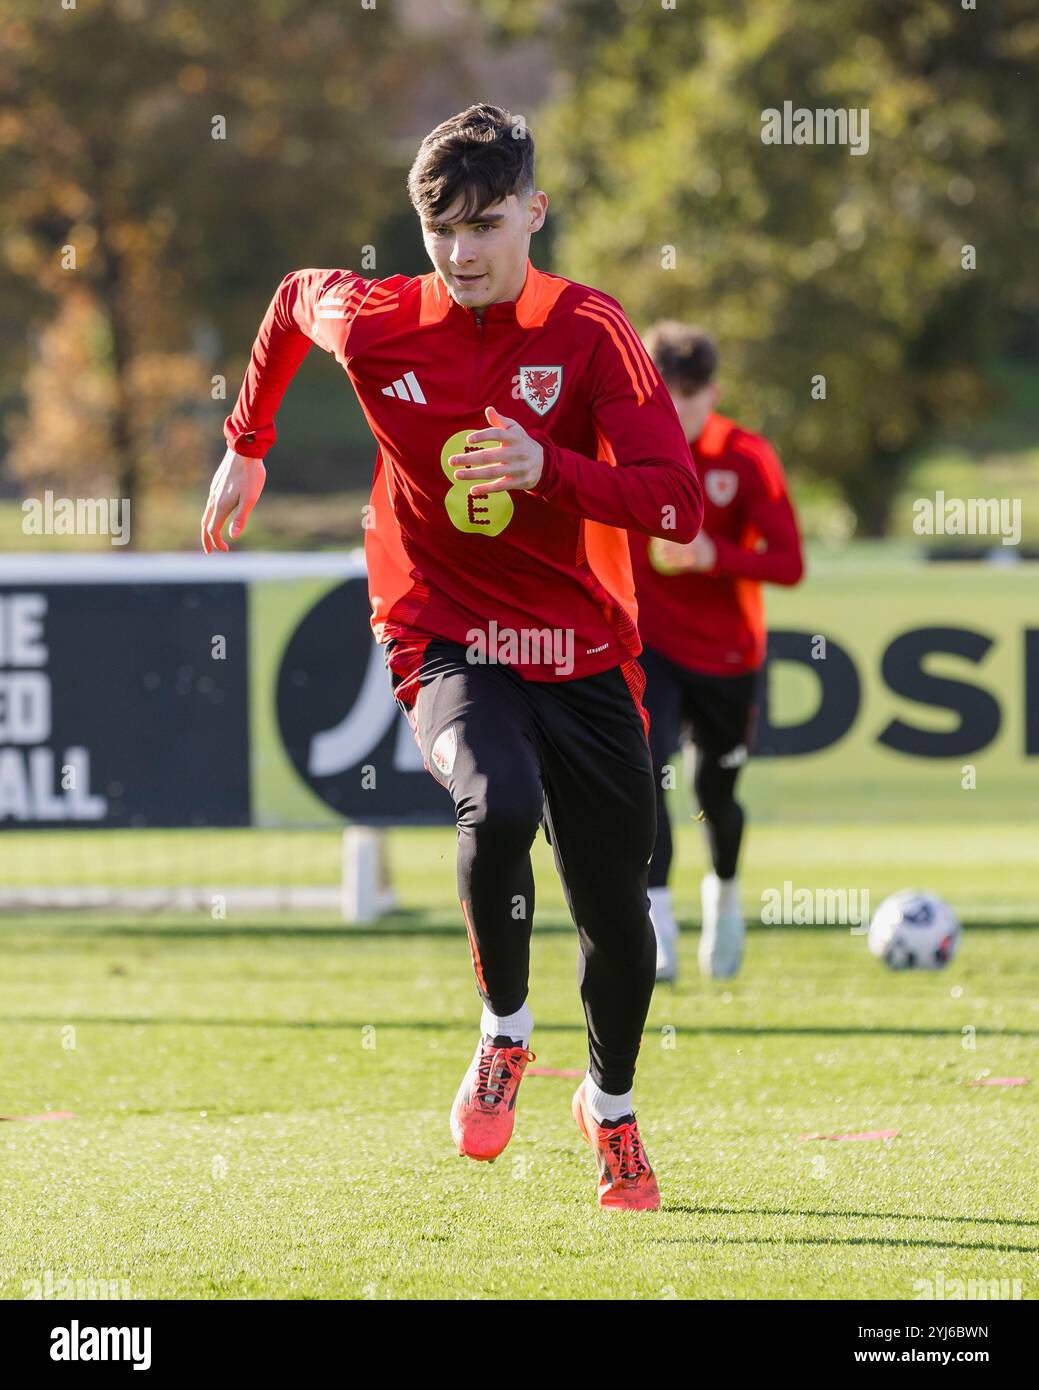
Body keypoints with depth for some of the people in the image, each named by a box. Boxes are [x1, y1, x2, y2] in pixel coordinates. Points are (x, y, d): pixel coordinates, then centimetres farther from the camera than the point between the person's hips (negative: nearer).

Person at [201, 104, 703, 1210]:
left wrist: (546, 468, -32)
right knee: (498, 804, -33)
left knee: (617, 912, 8)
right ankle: (504, 1033, -8)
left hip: (583, 653, 1)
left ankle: (611, 1103, 38)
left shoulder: (589, 332, -10)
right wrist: (246, 445, 25)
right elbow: (293, 298, 19)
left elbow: (677, 504, -17)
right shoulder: (371, 324, -7)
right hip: (447, 647, -1)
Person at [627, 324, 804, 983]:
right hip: (646, 644, 0)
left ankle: (725, 892, 46)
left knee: (715, 791, 13)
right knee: (645, 770, -23)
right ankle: (657, 925, -28)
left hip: (726, 651, 0)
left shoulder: (748, 458, -11)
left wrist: (714, 555, -31)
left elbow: (789, 563, -16)